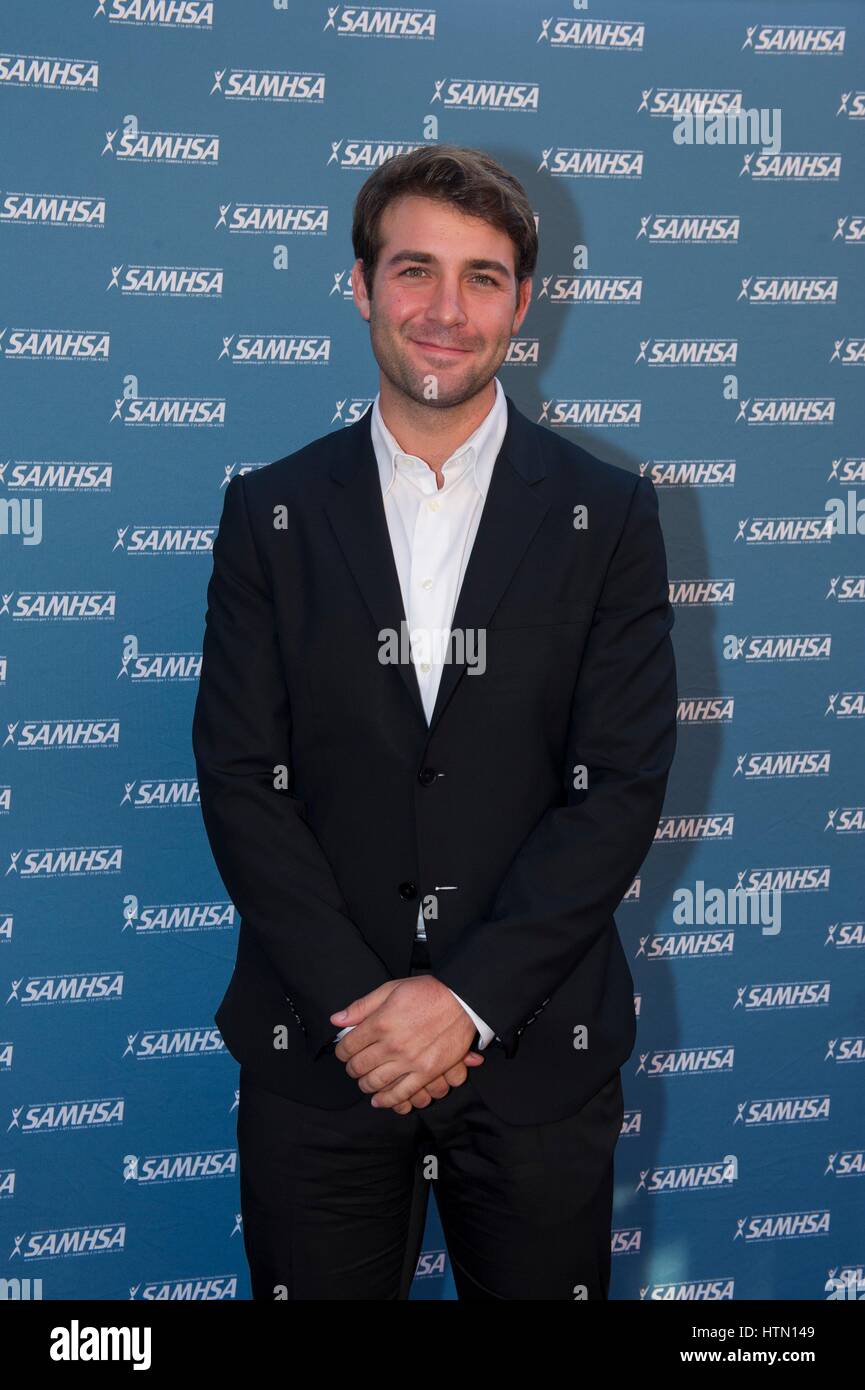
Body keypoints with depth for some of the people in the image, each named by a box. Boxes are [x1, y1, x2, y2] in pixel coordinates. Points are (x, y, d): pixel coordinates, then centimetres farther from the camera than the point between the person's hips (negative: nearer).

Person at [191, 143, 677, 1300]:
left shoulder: (608, 517, 0)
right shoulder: (270, 513, 2)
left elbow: (624, 784, -5)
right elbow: (240, 779, -3)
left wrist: (468, 994, -14)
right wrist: (357, 1004, -13)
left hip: (535, 1048, 0)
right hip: (319, 1052, 1)